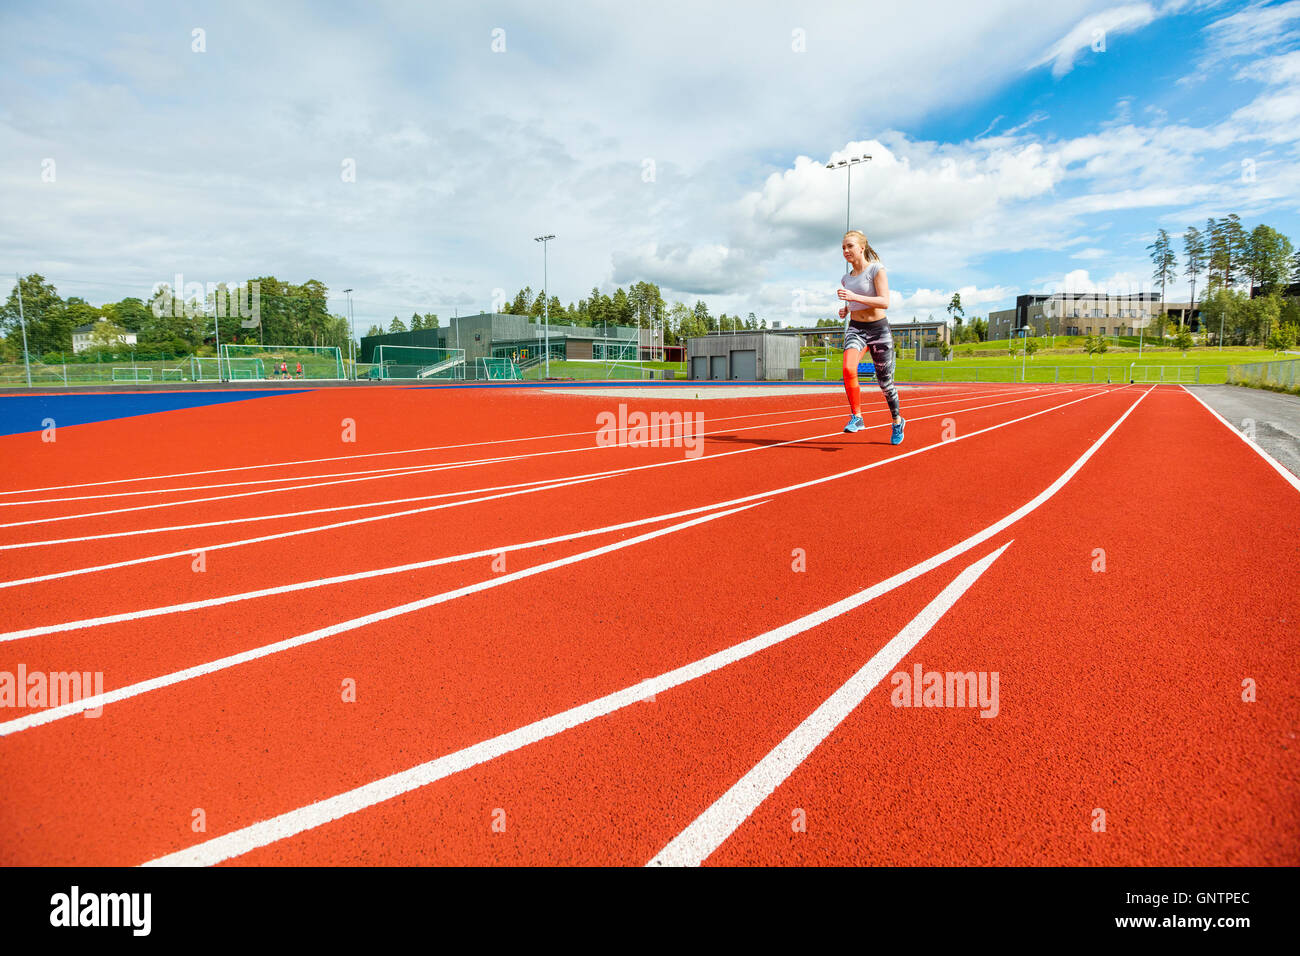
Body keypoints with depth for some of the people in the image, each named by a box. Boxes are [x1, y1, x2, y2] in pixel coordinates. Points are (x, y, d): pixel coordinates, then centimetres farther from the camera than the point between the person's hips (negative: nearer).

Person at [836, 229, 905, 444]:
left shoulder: (876, 269, -7)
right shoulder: (846, 279, 10)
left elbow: (884, 302, -18)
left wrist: (854, 297, -28)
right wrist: (846, 310, 5)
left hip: (878, 329, -4)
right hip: (855, 329, 4)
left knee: (885, 382, 5)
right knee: (848, 368, -28)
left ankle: (897, 421, 28)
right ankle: (857, 417, -20)